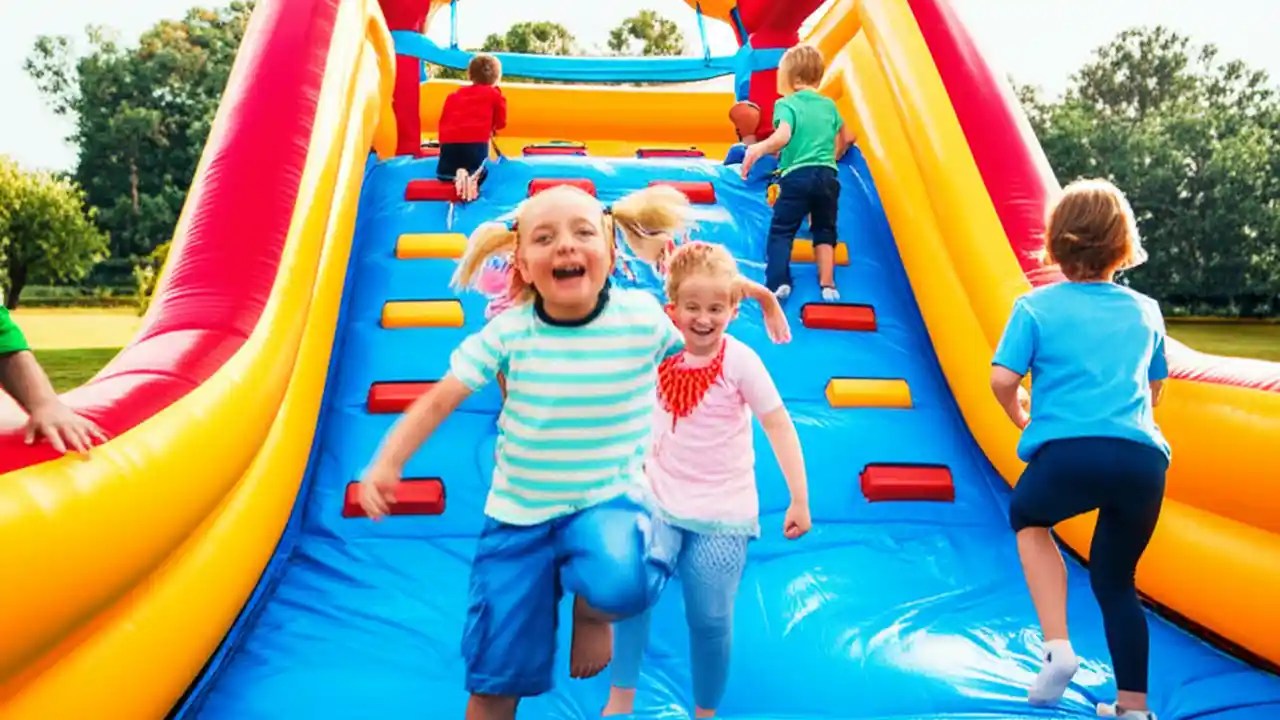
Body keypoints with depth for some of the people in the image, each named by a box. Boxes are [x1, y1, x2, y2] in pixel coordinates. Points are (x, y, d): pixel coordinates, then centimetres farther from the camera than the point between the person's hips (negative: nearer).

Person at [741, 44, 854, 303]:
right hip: (828, 176, 5)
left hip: (797, 176, -4)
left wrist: (758, 149, -17)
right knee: (825, 230, 15)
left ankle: (778, 283, -12)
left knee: (781, 230, 2)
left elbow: (782, 136, -20)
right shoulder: (829, 105, 16)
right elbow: (847, 137, 25)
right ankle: (827, 284, 8)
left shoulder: (786, 104, -1)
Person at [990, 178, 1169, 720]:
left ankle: (1057, 646, 12)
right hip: (1143, 460, 4)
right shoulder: (1146, 311, 18)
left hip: (1069, 453, -3)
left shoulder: (1037, 306, 6)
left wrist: (1021, 416, 20)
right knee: (1115, 577, 22)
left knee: (1027, 516, 27)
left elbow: (1002, 380, -1)